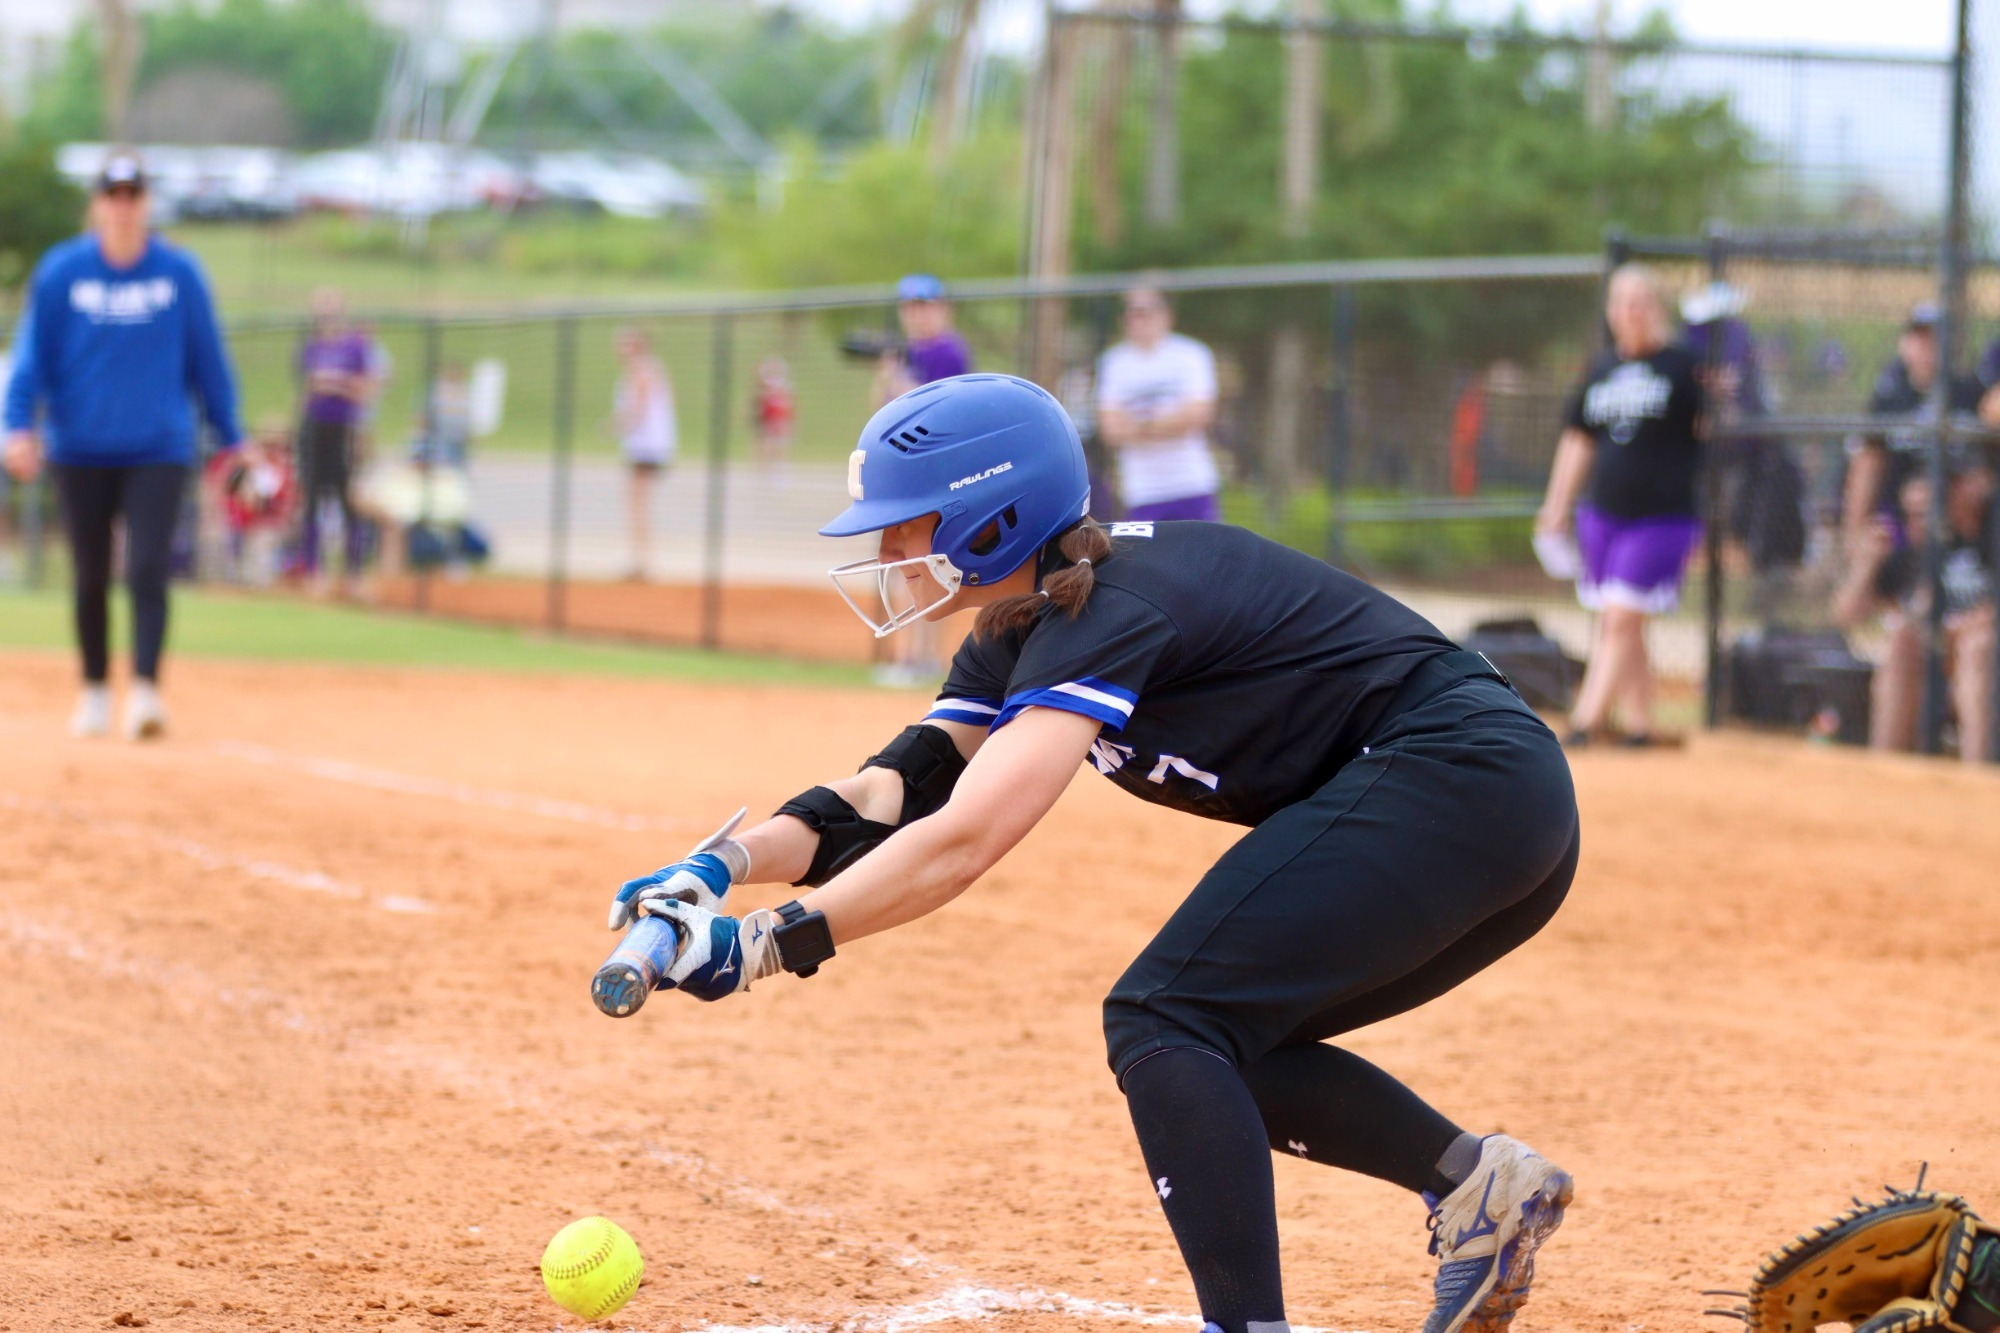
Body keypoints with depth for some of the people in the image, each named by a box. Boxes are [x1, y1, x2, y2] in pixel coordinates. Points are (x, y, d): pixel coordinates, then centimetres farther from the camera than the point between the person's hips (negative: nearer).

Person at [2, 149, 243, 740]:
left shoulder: (180, 273, 0)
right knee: (91, 578, 9)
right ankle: (95, 691, 24)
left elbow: (208, 359, 7)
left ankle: (146, 690, -17)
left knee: (148, 571, -13)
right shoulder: (59, 272, -1)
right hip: (81, 453, 1)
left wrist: (229, 439, 8)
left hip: (159, 452, -1)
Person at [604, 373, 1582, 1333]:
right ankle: (1476, 1182, 11)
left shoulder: (1109, 615, -19)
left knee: (1162, 1022, -16)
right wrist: (724, 866, -10)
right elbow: (897, 787, 6)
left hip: (1455, 777, -10)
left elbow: (963, 842, -28)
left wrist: (767, 944, -30)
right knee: (1213, 1044, 15)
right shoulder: (1019, 633, 11)